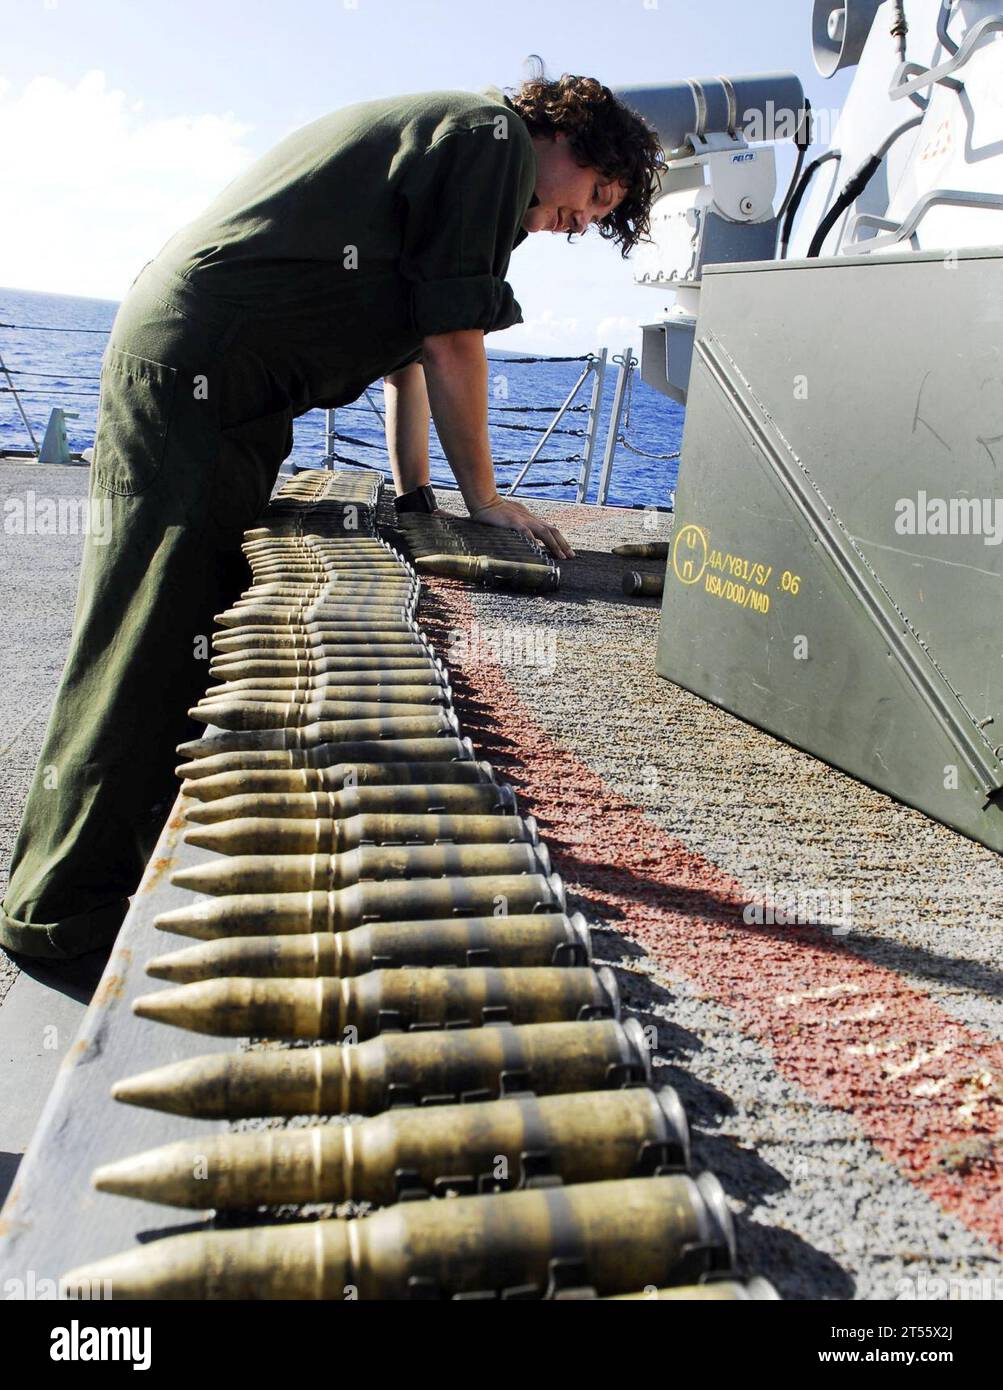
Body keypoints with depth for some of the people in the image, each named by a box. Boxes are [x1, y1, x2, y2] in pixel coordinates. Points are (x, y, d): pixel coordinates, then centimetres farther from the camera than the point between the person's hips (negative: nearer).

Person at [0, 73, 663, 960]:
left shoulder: (439, 140, 27)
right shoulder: (496, 134, -4)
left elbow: (404, 346, 24)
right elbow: (450, 345, -9)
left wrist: (414, 496, 20)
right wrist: (482, 498, 0)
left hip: (199, 376, 10)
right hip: (193, 375, -10)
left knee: (200, 637, 10)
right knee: (148, 643, -9)